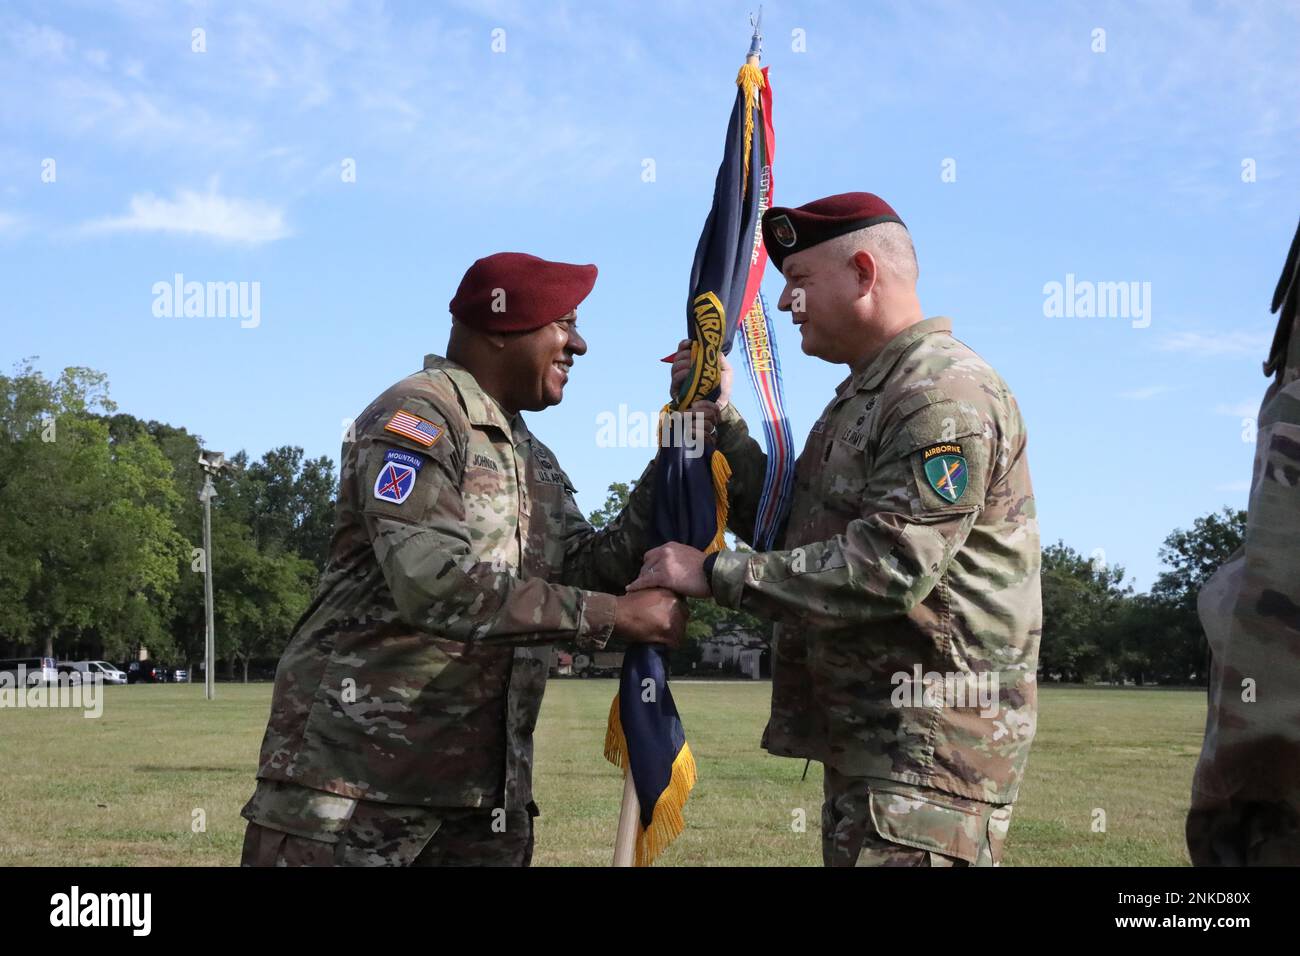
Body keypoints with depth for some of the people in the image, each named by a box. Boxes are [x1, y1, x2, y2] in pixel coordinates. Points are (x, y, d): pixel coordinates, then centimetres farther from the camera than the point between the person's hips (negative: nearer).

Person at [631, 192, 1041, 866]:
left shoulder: (946, 392, -14)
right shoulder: (865, 394, 21)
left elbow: (891, 566, -24)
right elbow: (785, 526, 24)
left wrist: (714, 574, -19)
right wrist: (718, 417, 15)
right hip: (863, 741, 10)